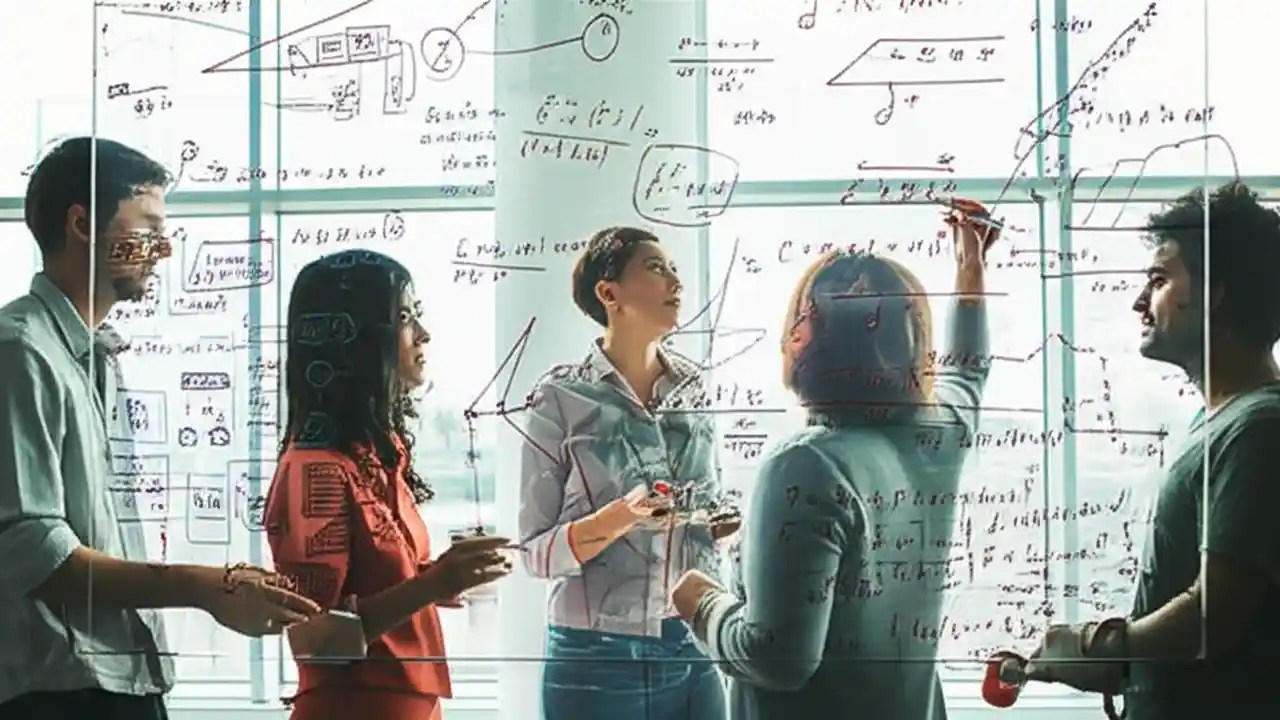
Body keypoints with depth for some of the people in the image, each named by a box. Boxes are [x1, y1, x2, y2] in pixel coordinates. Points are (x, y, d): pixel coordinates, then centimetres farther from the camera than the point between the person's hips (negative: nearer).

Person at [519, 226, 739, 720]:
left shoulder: (696, 389, 6)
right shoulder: (562, 399, -6)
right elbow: (534, 551, -6)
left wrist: (729, 522, -3)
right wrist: (616, 520, -21)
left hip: (696, 648, 4)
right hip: (598, 656, -4)